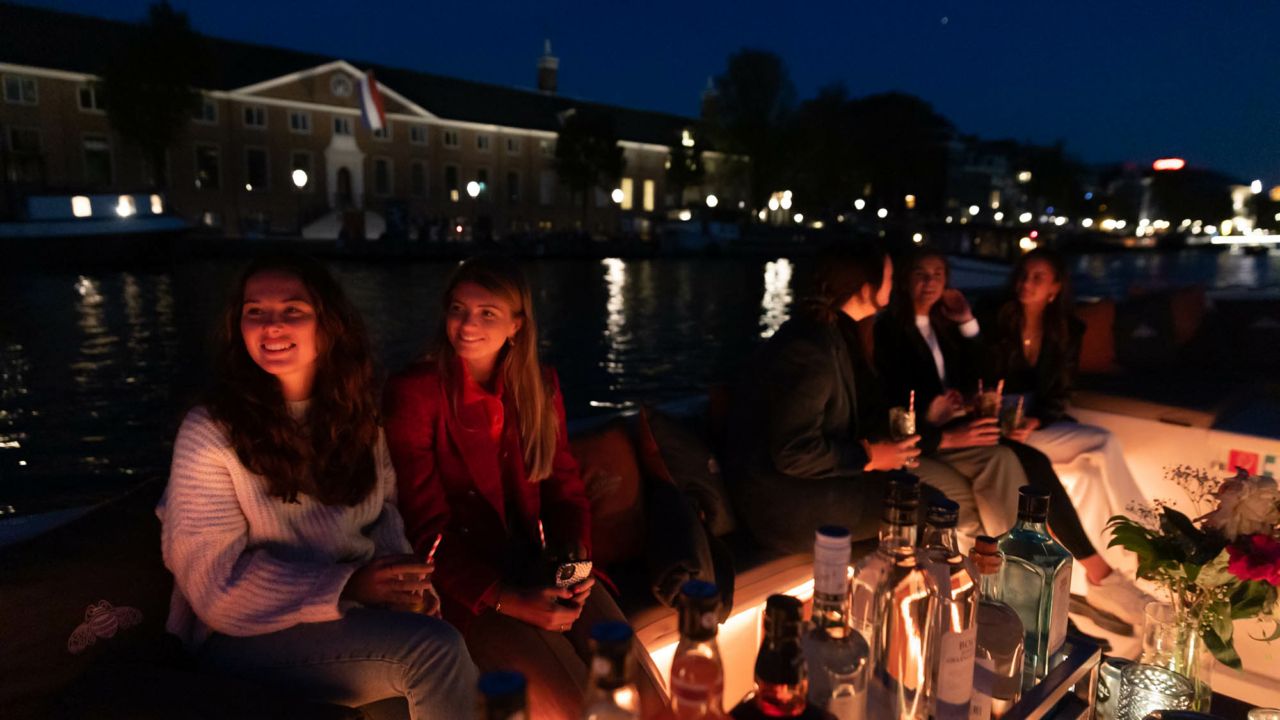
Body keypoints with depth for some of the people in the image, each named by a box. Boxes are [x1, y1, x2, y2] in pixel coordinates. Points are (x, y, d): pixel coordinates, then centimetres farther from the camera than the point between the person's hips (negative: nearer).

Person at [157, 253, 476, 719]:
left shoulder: (353, 413, 1)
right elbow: (217, 585, -16)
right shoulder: (210, 434, -15)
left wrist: (399, 567, -11)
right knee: (436, 650, -23)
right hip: (248, 637, -5)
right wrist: (348, 587, -26)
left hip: (352, 608, 5)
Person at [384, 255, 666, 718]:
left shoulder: (540, 386, 8)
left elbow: (565, 488, 11)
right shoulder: (414, 393, -7)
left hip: (542, 569, 4)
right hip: (469, 589, -3)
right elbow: (427, 525, -9)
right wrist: (508, 601, -18)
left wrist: (576, 557, -9)